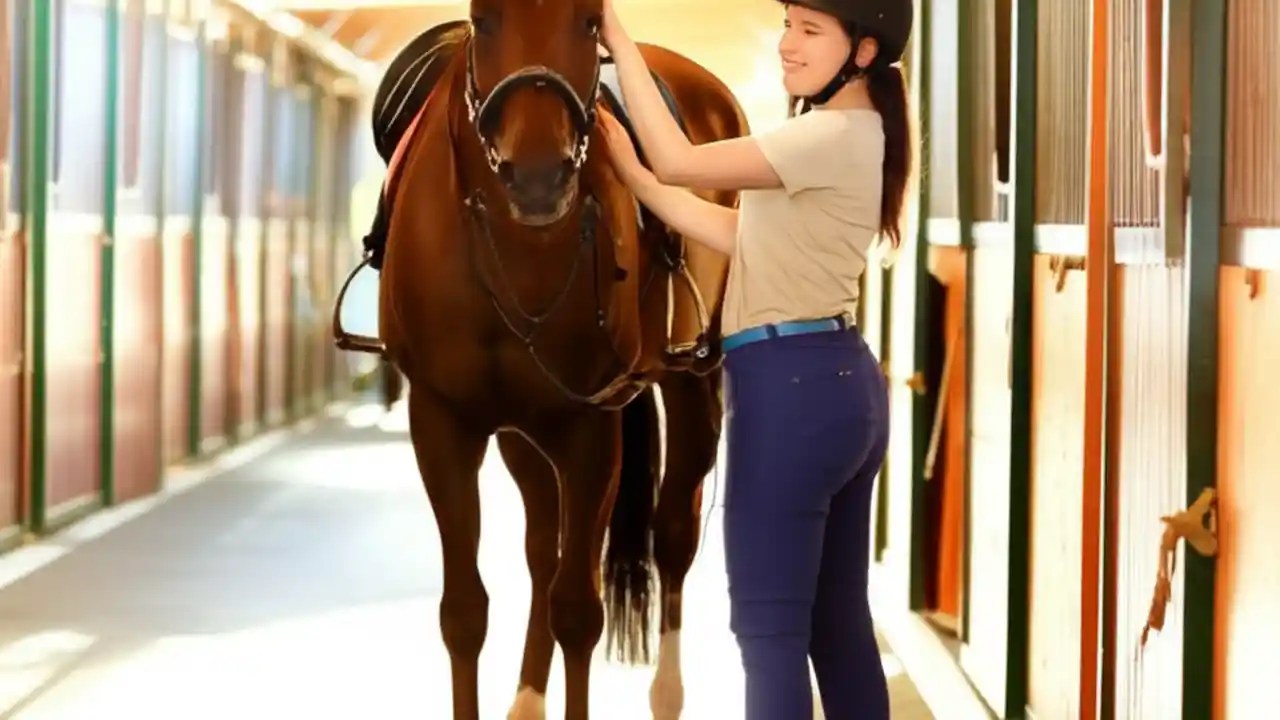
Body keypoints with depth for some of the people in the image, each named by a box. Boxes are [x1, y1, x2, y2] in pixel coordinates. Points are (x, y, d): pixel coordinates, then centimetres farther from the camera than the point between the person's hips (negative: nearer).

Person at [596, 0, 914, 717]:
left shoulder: (831, 136, -16)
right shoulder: (853, 136, 15)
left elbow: (681, 162, -20)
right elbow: (737, 233, 15)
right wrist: (632, 173, 9)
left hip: (793, 388, -10)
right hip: (844, 383, 10)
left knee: (769, 626, -6)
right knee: (838, 621, 14)